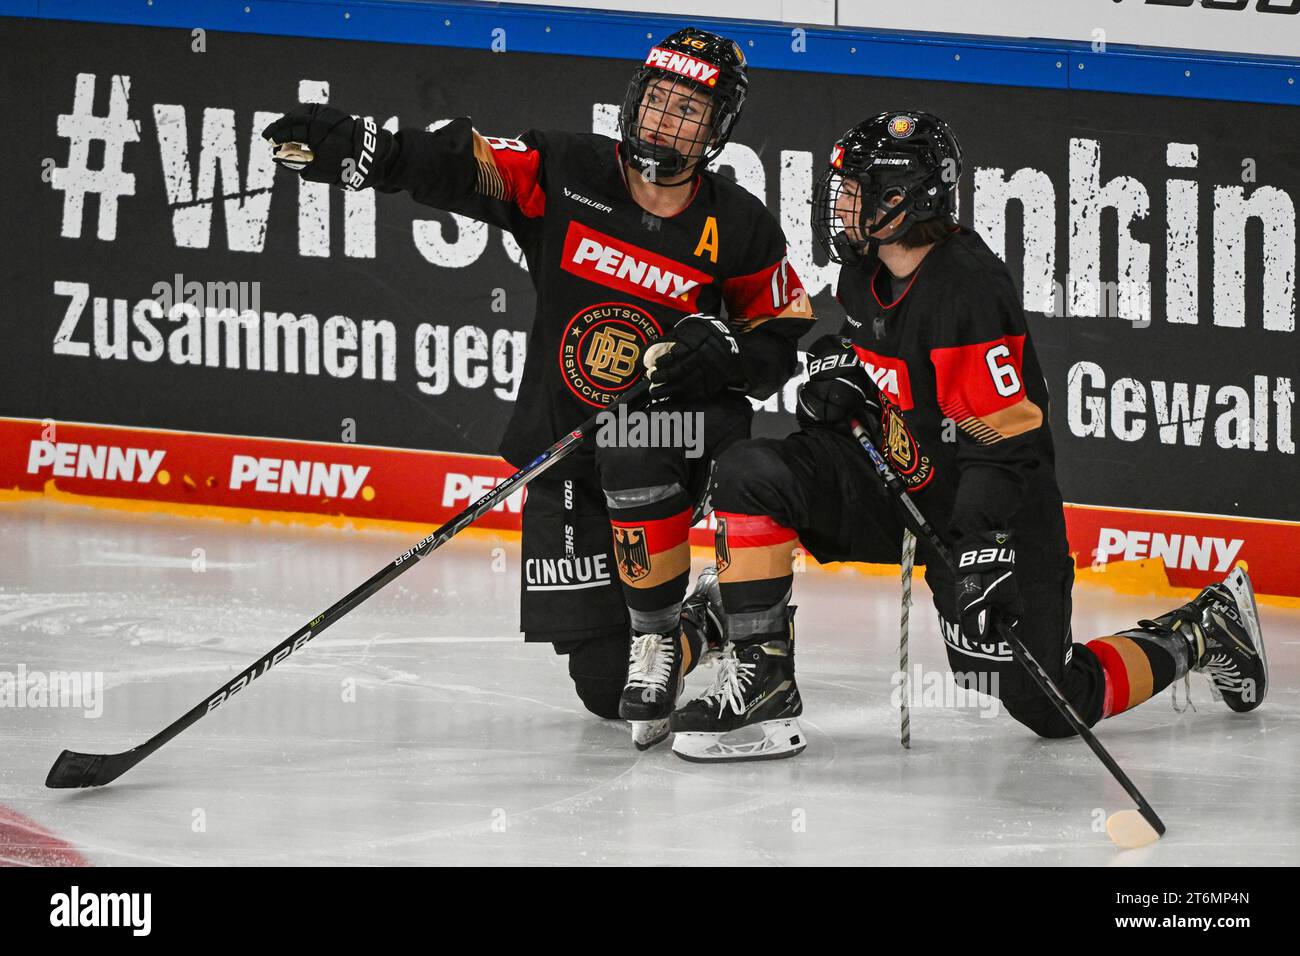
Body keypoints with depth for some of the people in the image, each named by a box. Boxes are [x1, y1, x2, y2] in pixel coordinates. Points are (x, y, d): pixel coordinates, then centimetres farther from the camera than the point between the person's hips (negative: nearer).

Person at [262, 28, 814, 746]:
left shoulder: (738, 229, -8)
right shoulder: (564, 172, -9)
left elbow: (783, 339, 0)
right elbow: (457, 167, -19)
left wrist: (722, 348, -22)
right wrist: (356, 148, -37)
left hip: (683, 433, -2)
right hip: (563, 452, 2)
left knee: (631, 451, -41)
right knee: (602, 685, -1)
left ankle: (658, 633, -21)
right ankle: (706, 625, 34)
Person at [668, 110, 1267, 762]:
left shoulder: (967, 289, -27)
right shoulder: (867, 270, 0)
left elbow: (1007, 443, -28)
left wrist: (983, 555, -35)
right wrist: (840, 370, 1)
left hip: (1001, 502, -8)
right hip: (893, 473, 8)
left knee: (1049, 704, -6)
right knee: (751, 475, -14)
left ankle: (1201, 633, 20)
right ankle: (762, 682, -11)